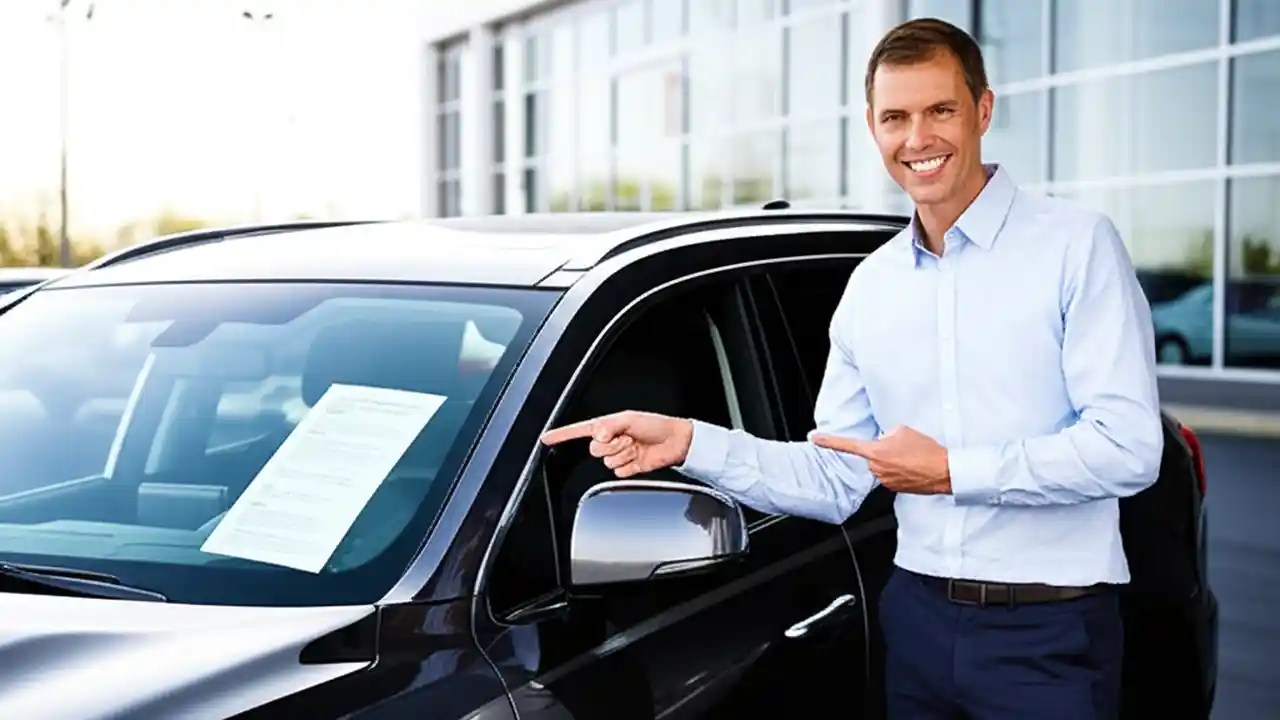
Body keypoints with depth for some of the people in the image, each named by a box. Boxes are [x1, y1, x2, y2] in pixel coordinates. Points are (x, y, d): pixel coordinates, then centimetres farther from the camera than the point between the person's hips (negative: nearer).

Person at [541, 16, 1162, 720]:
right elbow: (835, 482, 8)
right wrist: (687, 442, -3)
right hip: (916, 616, 5)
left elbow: (1128, 448, -15)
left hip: (1050, 632, -5)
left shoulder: (1076, 245, -7)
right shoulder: (871, 285, 9)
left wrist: (951, 471, -13)